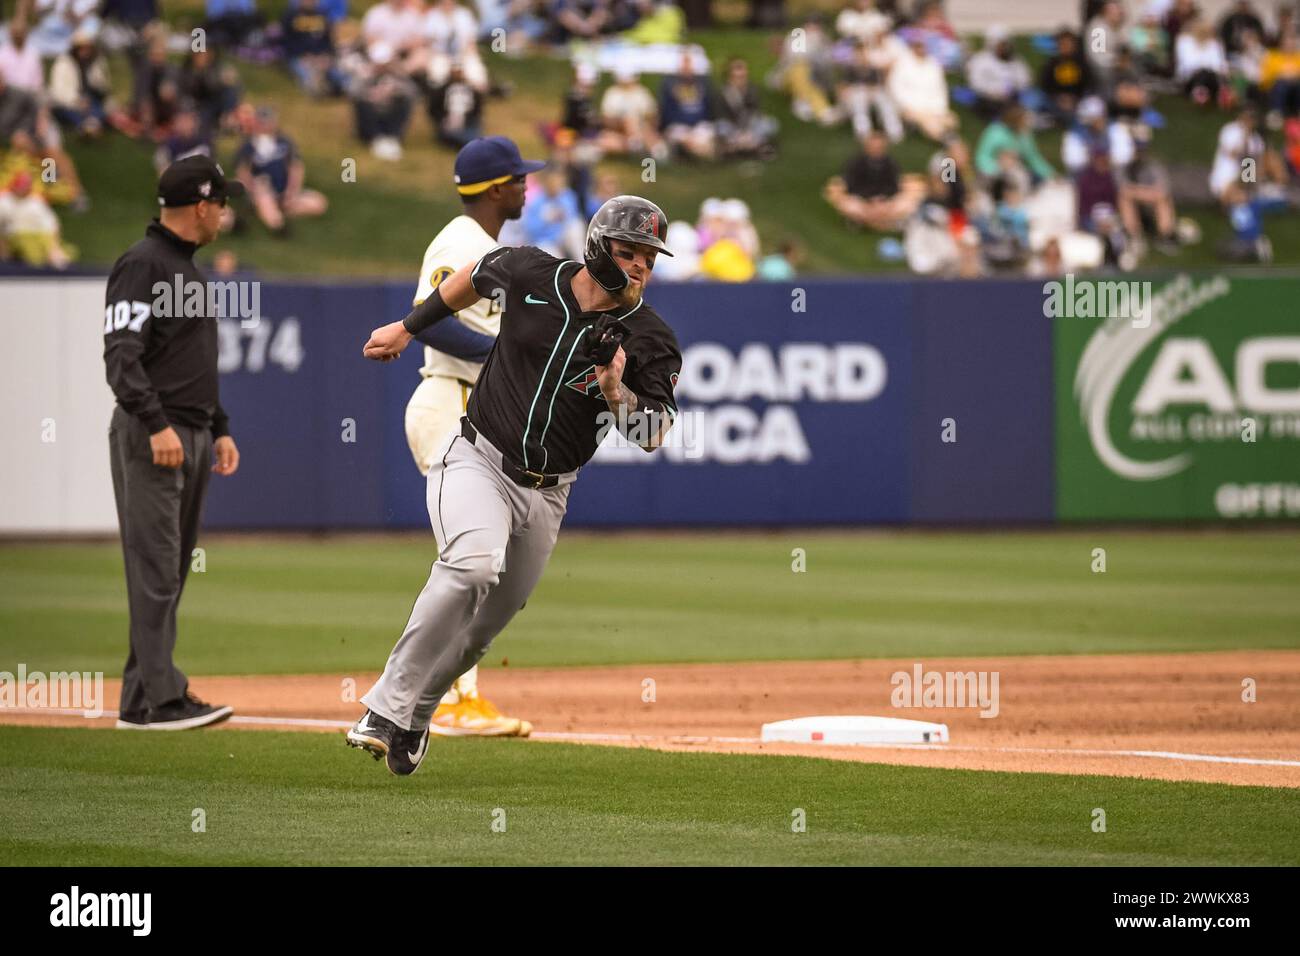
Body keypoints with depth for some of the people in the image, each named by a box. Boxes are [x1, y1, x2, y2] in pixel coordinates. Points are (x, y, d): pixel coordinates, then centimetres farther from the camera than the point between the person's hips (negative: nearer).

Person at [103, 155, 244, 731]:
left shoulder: (187, 269, 19)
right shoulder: (142, 265, -11)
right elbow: (121, 356, -20)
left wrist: (218, 429, 21)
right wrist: (156, 425, -29)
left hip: (192, 436, 10)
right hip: (151, 439, -10)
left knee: (171, 572, 10)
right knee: (155, 570, -11)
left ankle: (142, 698, 14)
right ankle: (160, 700, -13)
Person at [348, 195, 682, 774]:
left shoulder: (651, 342, -7)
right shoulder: (530, 275, -6)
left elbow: (650, 437, -14)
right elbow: (476, 275, 17)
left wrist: (615, 390, -32)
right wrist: (409, 327, 23)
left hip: (545, 494, 3)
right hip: (475, 461, -3)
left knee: (482, 626, 8)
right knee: (475, 562, -31)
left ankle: (409, 722, 31)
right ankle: (387, 709, -29)